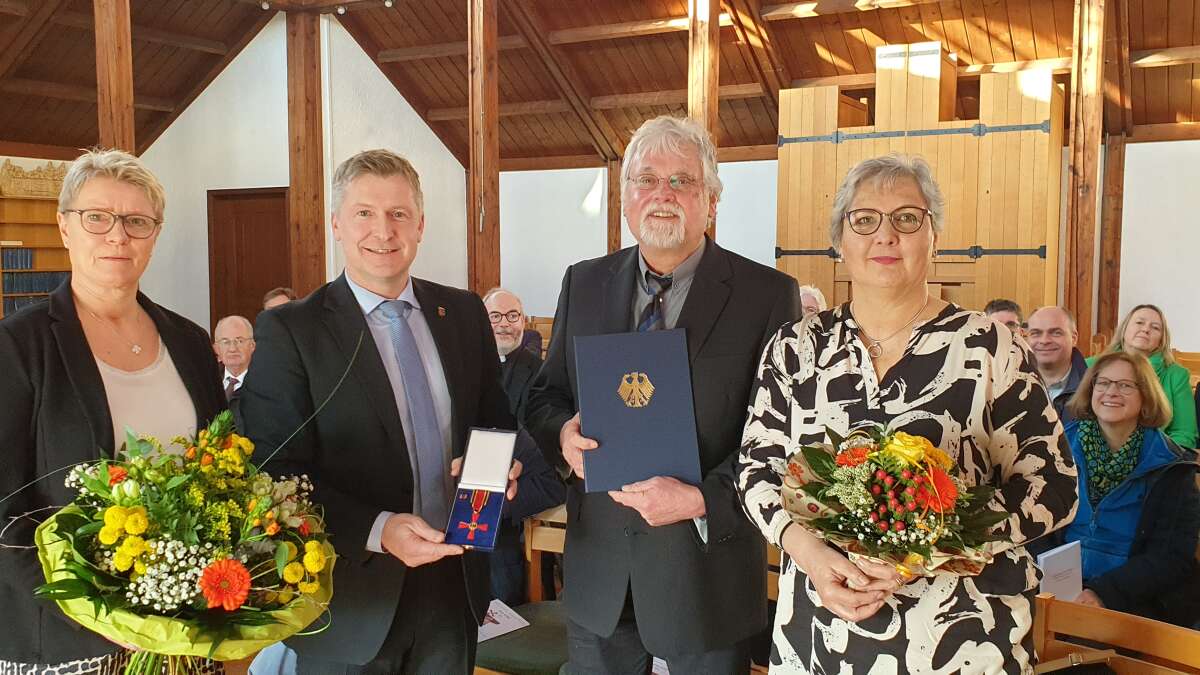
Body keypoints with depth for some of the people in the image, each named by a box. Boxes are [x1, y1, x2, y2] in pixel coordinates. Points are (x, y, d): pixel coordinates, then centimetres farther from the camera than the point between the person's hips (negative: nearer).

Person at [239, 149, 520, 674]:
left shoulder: (465, 313, 4)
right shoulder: (288, 330, -8)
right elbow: (277, 475, -11)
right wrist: (377, 531, -23)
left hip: (455, 587, 4)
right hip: (352, 603, -4)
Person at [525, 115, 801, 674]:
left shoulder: (769, 295, -8)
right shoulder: (583, 283, 4)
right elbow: (545, 395, 12)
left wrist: (701, 500, -21)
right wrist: (563, 434, -10)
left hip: (705, 565, -3)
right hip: (598, 566, 3)